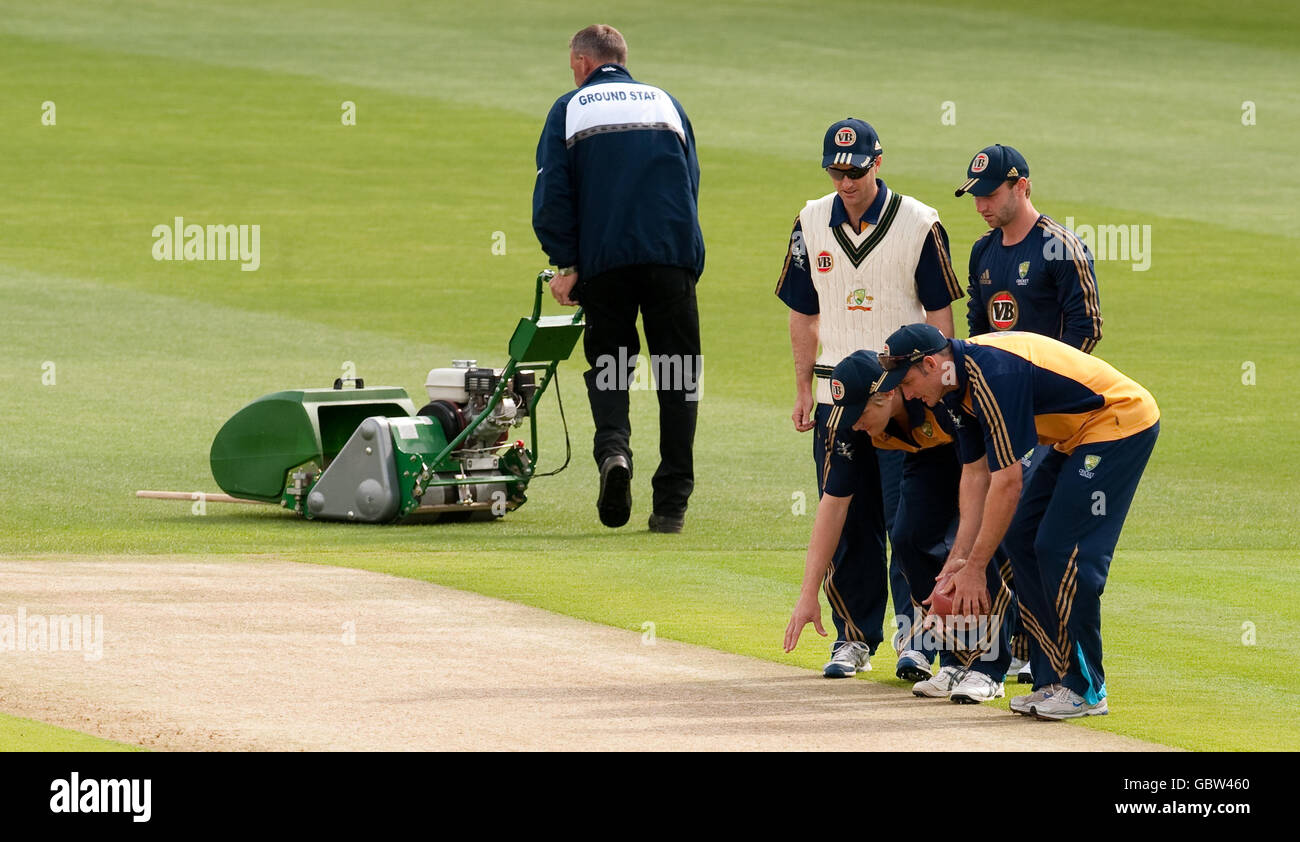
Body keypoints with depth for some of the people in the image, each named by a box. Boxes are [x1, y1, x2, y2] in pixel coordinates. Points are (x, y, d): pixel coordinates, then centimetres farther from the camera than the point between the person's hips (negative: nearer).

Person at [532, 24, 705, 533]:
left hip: (603, 261, -1)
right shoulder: (666, 104, 17)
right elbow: (691, 183, 18)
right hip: (674, 257, 1)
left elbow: (552, 195, -1)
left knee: (607, 362, 10)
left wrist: (565, 264, -1)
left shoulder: (570, 110, 9)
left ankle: (613, 448, -20)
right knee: (678, 377, 5)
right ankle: (671, 503, 1)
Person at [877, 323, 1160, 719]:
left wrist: (974, 567, -22)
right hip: (1077, 437, 11)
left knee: (1063, 550, -16)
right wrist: (959, 558, -1)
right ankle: (1052, 682, 9)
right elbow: (975, 473, 7)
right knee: (1021, 540, 7)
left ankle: (1084, 689, -8)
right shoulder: (960, 382, 4)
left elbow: (1008, 483, -27)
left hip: (1120, 422, -11)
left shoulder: (992, 375, -27)